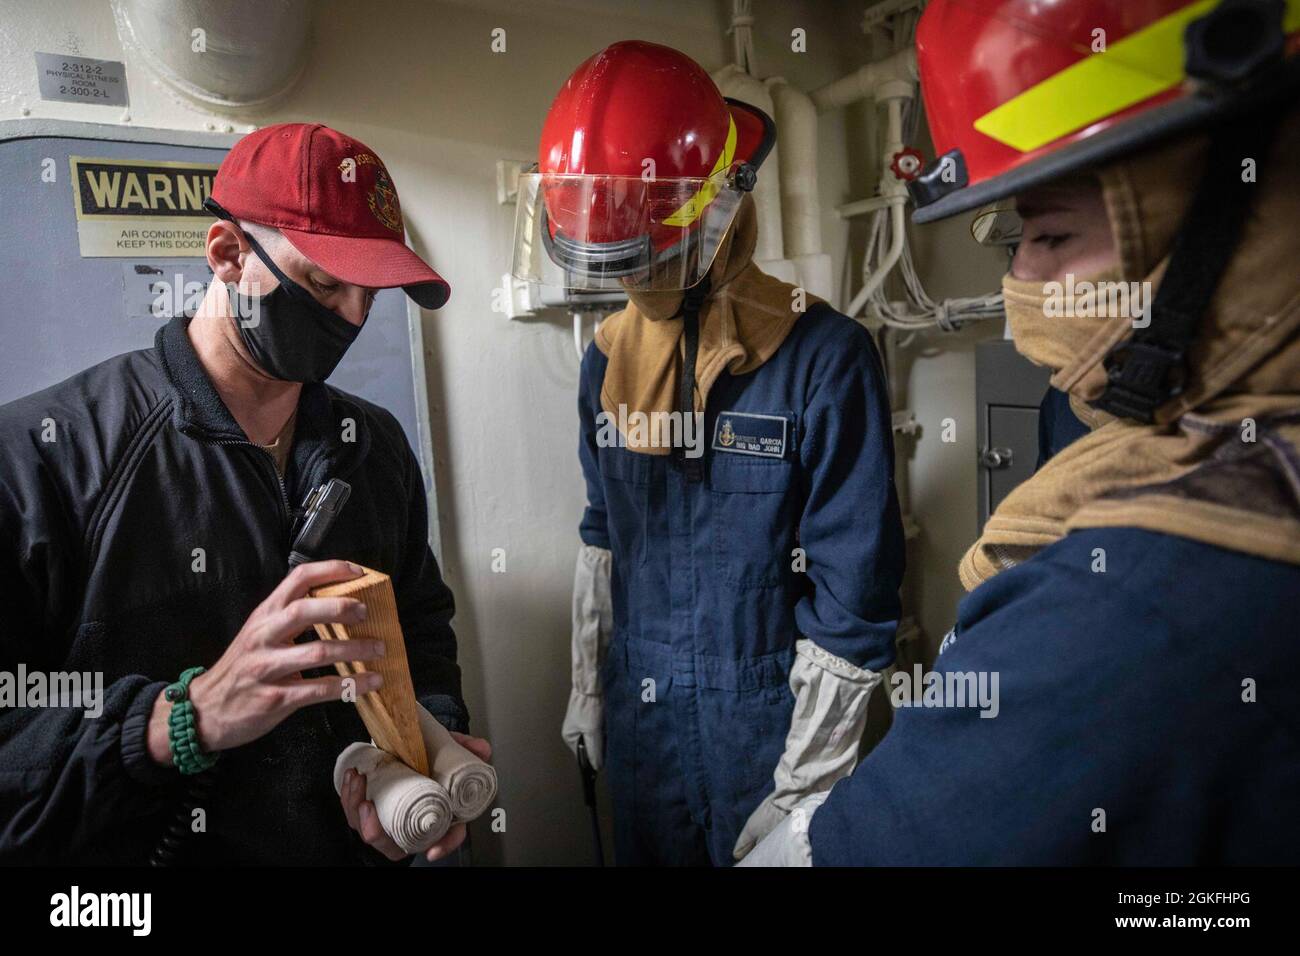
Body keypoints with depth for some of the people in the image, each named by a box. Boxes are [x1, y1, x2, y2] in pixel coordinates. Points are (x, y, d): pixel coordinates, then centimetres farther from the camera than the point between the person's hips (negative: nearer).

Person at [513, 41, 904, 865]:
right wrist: (587, 686, 13)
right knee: (647, 852, 23)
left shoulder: (823, 356, -18)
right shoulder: (610, 357, 0)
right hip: (641, 723, 5)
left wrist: (801, 793, -13)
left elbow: (853, 597, -17)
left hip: (767, 724, -5)